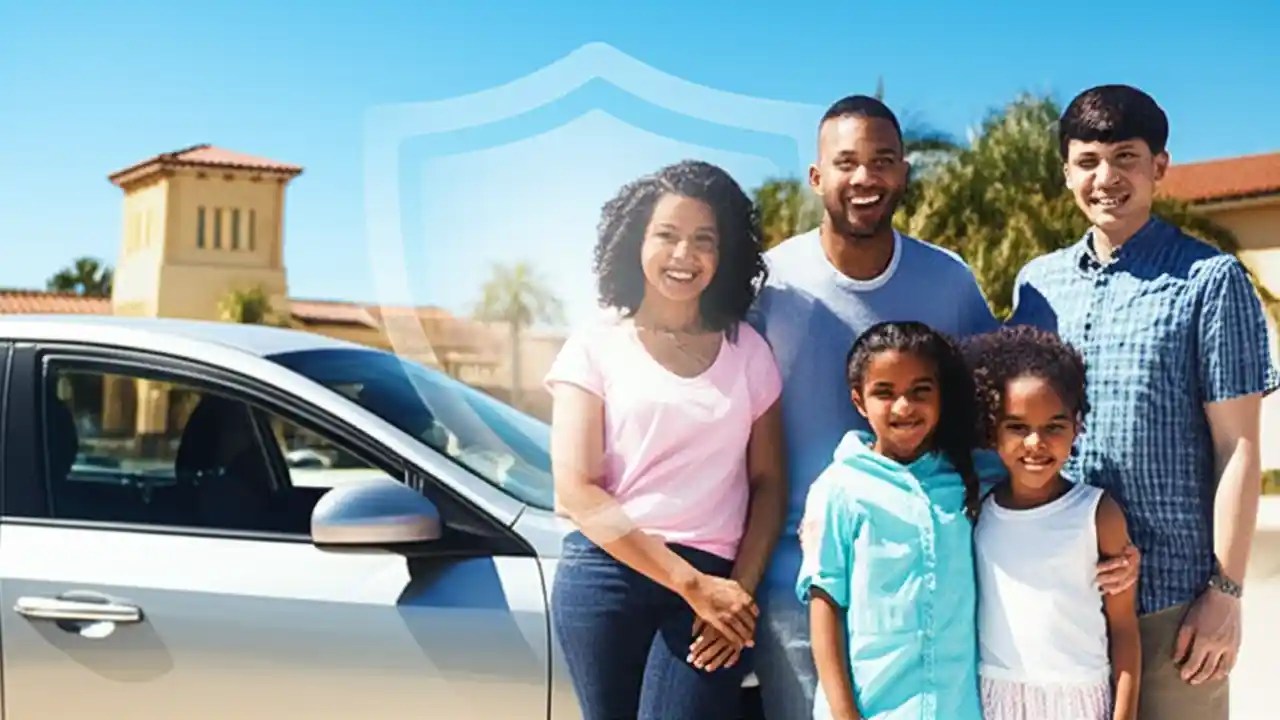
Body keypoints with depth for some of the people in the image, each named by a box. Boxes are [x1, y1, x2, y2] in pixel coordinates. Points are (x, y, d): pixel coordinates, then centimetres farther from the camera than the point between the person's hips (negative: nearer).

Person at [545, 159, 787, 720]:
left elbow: (768, 484, 10)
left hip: (714, 583, 1)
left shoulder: (748, 352, 10)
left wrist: (740, 589, -6)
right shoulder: (595, 348, 3)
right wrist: (692, 584, -11)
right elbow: (576, 491, -6)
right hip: (606, 576, -1)